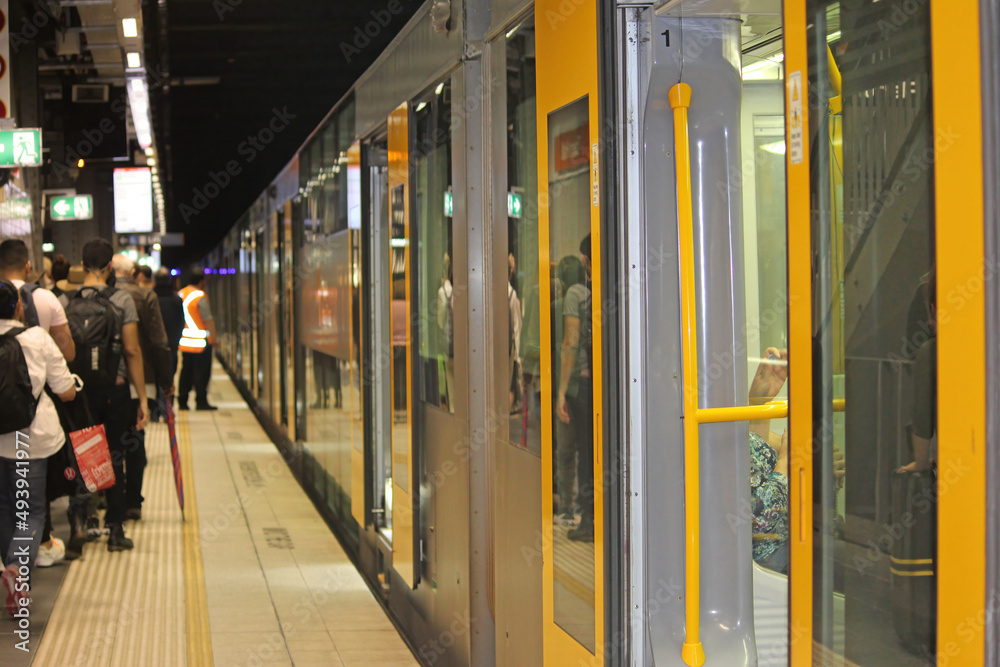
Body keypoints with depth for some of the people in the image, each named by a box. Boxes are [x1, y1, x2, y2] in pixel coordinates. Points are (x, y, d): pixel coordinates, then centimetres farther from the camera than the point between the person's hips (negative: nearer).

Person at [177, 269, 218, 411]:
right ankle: (201, 401, 0)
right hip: (200, 341, -7)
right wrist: (213, 338, -10)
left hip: (184, 341, 7)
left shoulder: (181, 294, 10)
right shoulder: (200, 296, -13)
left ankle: (182, 401, 16)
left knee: (186, 371, 14)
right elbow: (208, 319, -16)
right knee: (202, 372, -1)